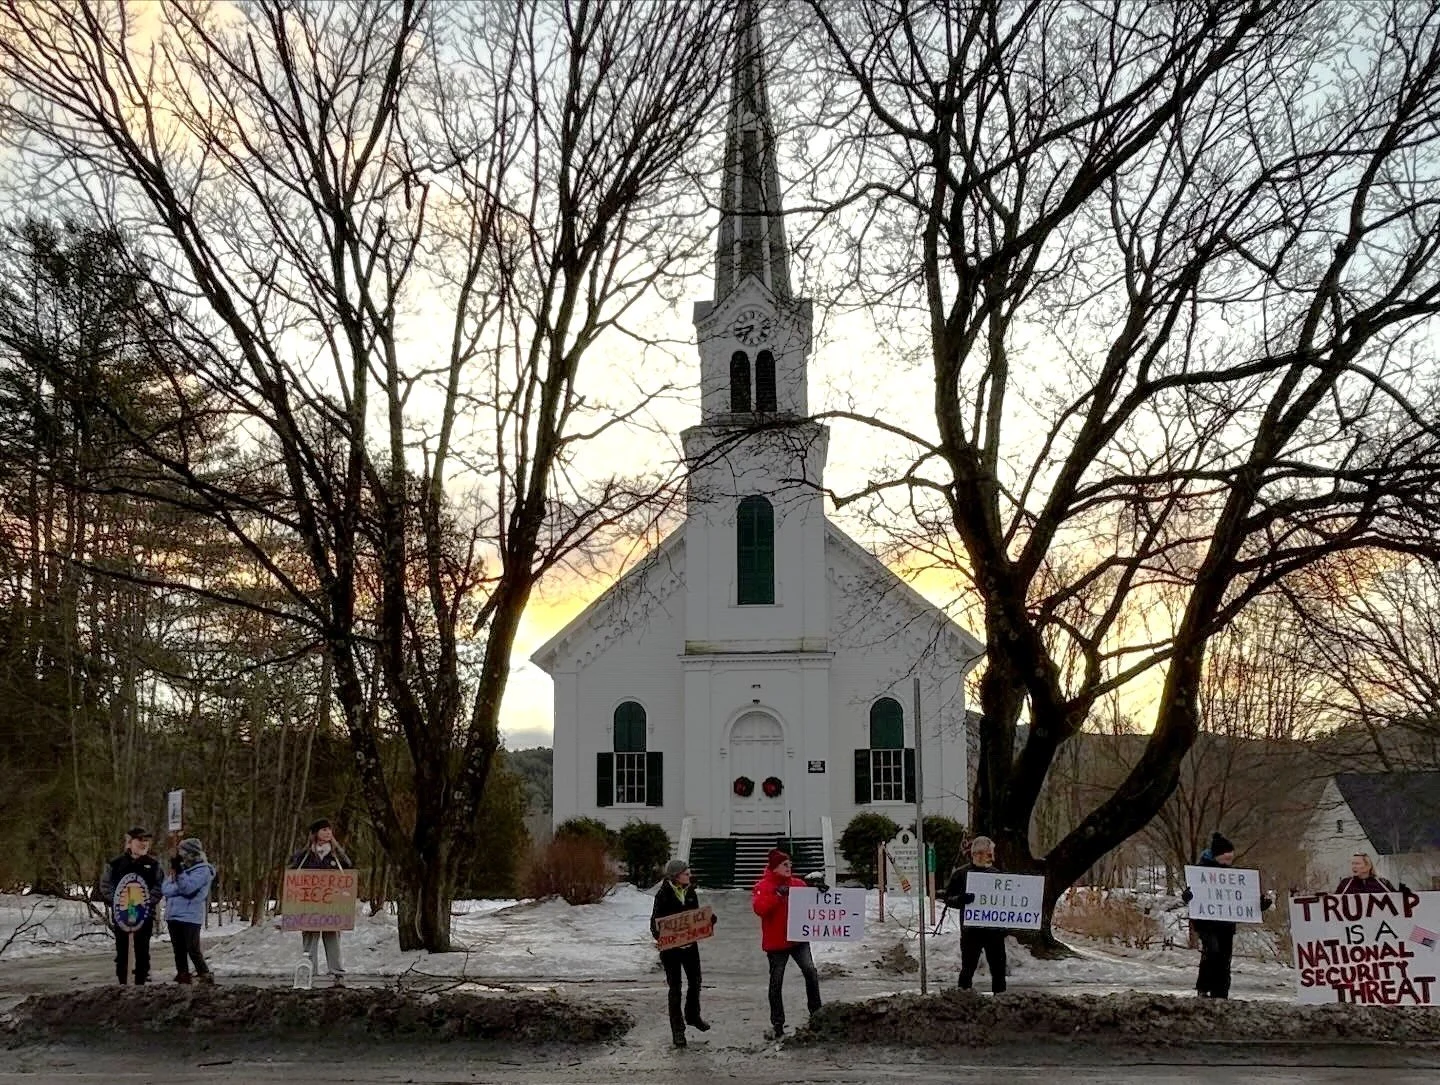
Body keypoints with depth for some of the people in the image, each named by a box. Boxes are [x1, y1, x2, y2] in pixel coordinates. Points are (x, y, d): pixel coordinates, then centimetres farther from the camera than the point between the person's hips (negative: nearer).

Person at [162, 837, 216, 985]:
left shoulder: (203, 870, -7)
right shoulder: (179, 867, 13)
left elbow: (187, 887, -21)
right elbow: (165, 889, 2)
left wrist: (179, 871, -28)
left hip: (190, 917, -7)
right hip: (173, 916, 7)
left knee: (193, 950, -9)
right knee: (179, 950, 11)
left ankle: (205, 976, -1)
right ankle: (182, 977, 18)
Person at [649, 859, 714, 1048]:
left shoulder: (690, 891, 2)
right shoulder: (663, 894, -15)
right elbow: (655, 921, -15)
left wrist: (708, 920, -8)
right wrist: (658, 934, -35)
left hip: (690, 944, 6)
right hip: (670, 947, -6)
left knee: (695, 982, 18)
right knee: (675, 988, 3)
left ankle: (693, 1016, 42)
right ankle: (677, 1029, 14)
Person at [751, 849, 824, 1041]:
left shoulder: (798, 884, 5)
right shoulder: (762, 887, -7)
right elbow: (759, 908, -23)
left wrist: (817, 890, -9)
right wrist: (777, 894, -31)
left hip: (799, 939, 3)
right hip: (776, 943, -3)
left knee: (810, 972, -9)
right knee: (776, 982, 5)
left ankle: (816, 1013, 5)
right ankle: (777, 1024, 13)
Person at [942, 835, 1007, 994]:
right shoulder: (961, 874, -1)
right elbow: (948, 898, -3)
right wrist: (960, 899, -25)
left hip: (994, 929, 3)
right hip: (971, 929, -3)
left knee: (998, 968, 7)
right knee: (968, 967, 3)